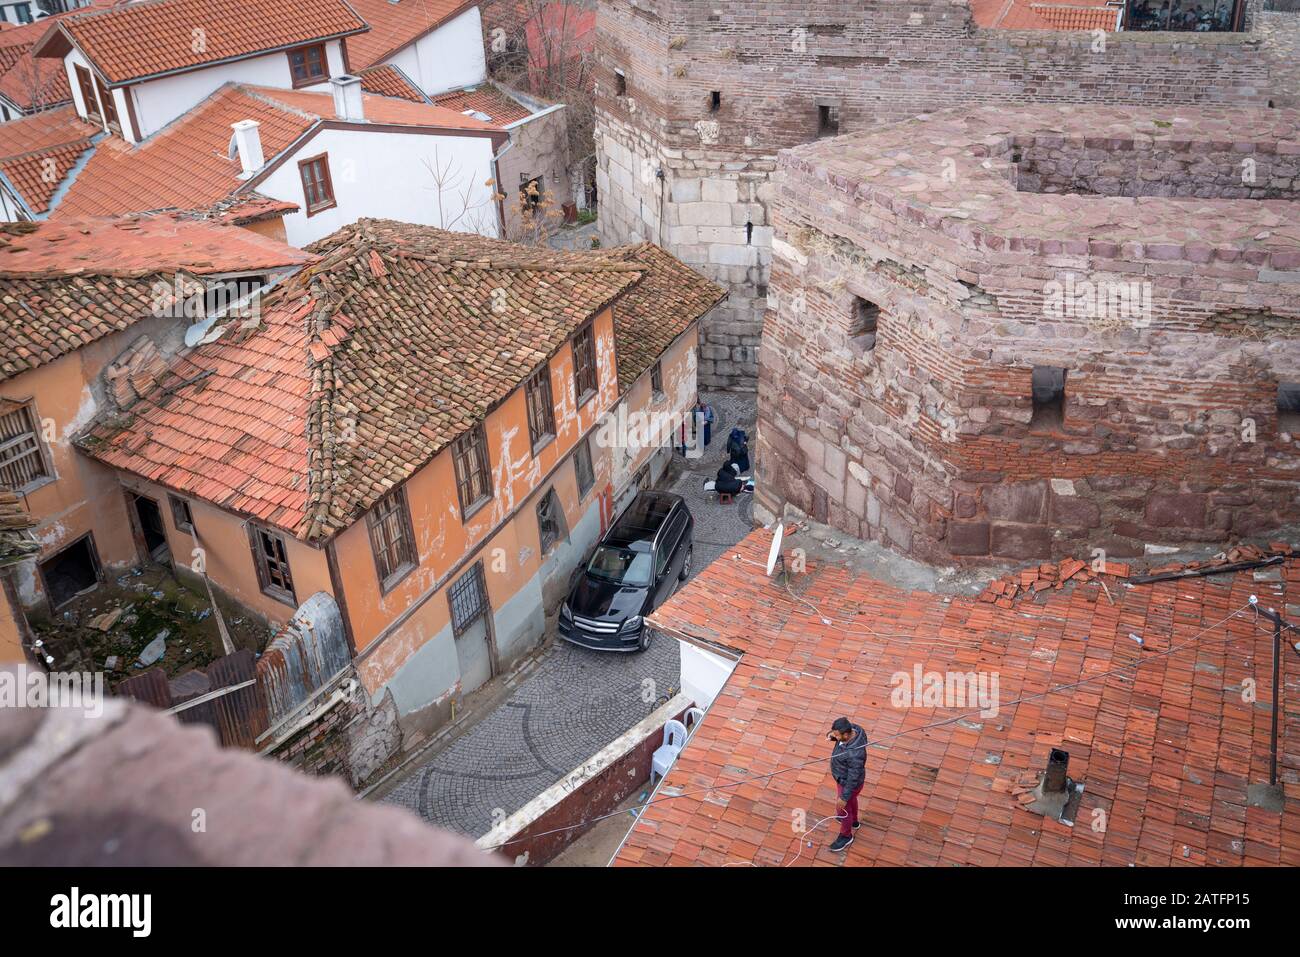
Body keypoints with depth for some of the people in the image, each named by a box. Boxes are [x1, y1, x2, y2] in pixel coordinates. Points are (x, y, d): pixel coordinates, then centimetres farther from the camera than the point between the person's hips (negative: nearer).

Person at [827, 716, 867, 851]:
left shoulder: (855, 753, -46)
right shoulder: (854, 729, -24)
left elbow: (853, 778, -31)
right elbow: (833, 735, -4)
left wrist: (844, 798, -18)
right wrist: (831, 735, -30)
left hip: (849, 782, -8)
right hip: (846, 775, 8)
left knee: (843, 809, 20)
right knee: (850, 799, 36)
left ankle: (845, 836, 49)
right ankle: (853, 821, 65)